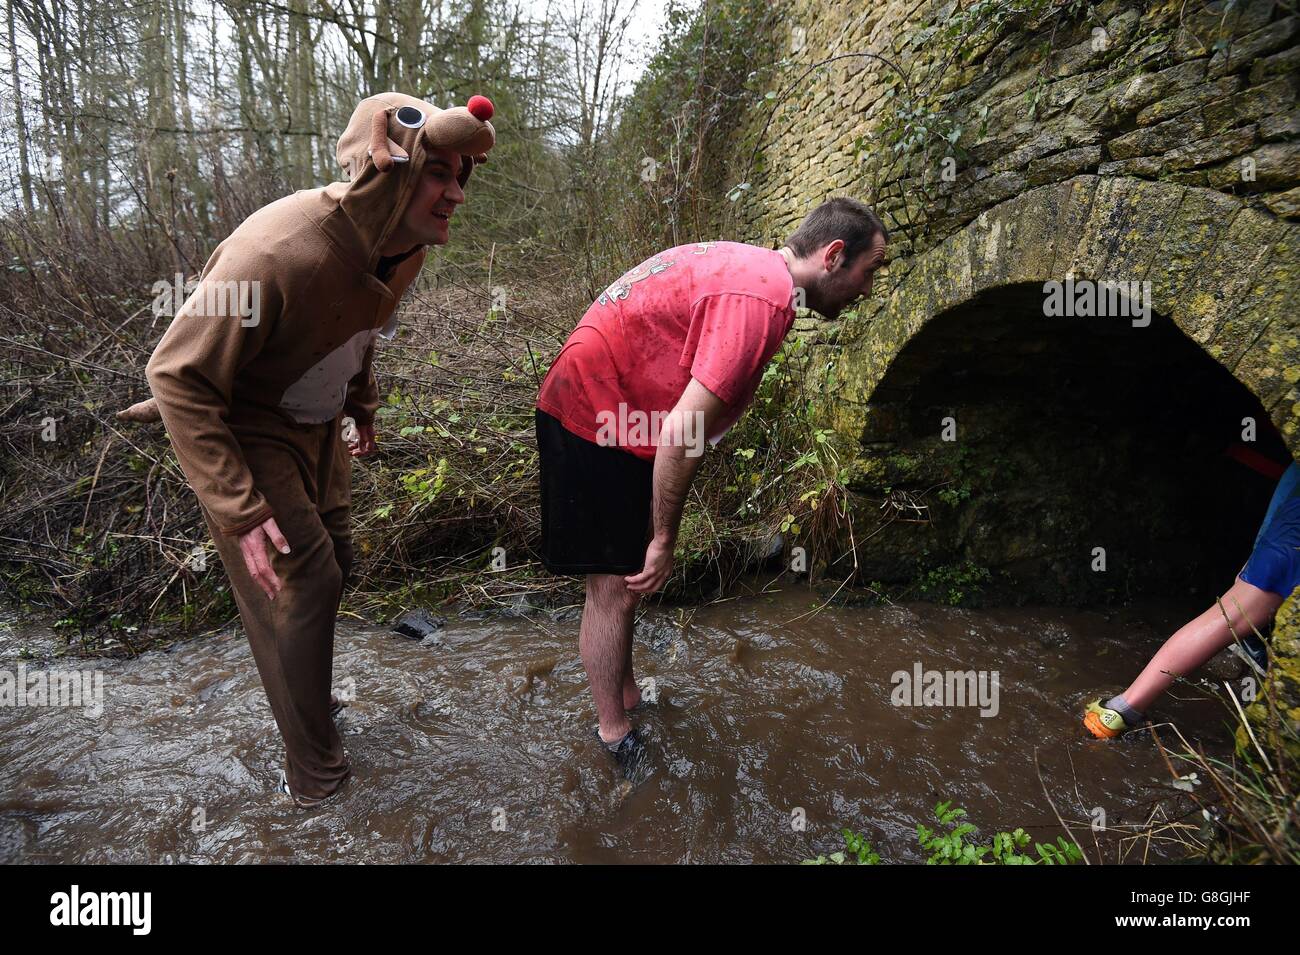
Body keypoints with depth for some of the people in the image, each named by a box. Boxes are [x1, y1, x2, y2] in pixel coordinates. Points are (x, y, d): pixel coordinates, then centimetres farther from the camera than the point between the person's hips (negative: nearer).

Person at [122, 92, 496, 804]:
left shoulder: (404, 244, -11)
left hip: (316, 424, 8)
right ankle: (313, 777, 17)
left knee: (331, 564, 16)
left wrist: (362, 407, 19)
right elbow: (178, 376, -30)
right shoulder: (280, 252, -37)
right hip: (241, 432, -7)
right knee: (302, 587, -5)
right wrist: (241, 510, -32)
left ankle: (303, 697, 44)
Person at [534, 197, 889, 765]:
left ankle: (625, 696, 33)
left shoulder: (749, 267, 10)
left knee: (622, 579, 18)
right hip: (594, 421, -10)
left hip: (611, 414, 10)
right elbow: (683, 432, -29)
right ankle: (615, 737, 15)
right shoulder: (764, 297, -23)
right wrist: (664, 540, -18)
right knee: (615, 588, -1)